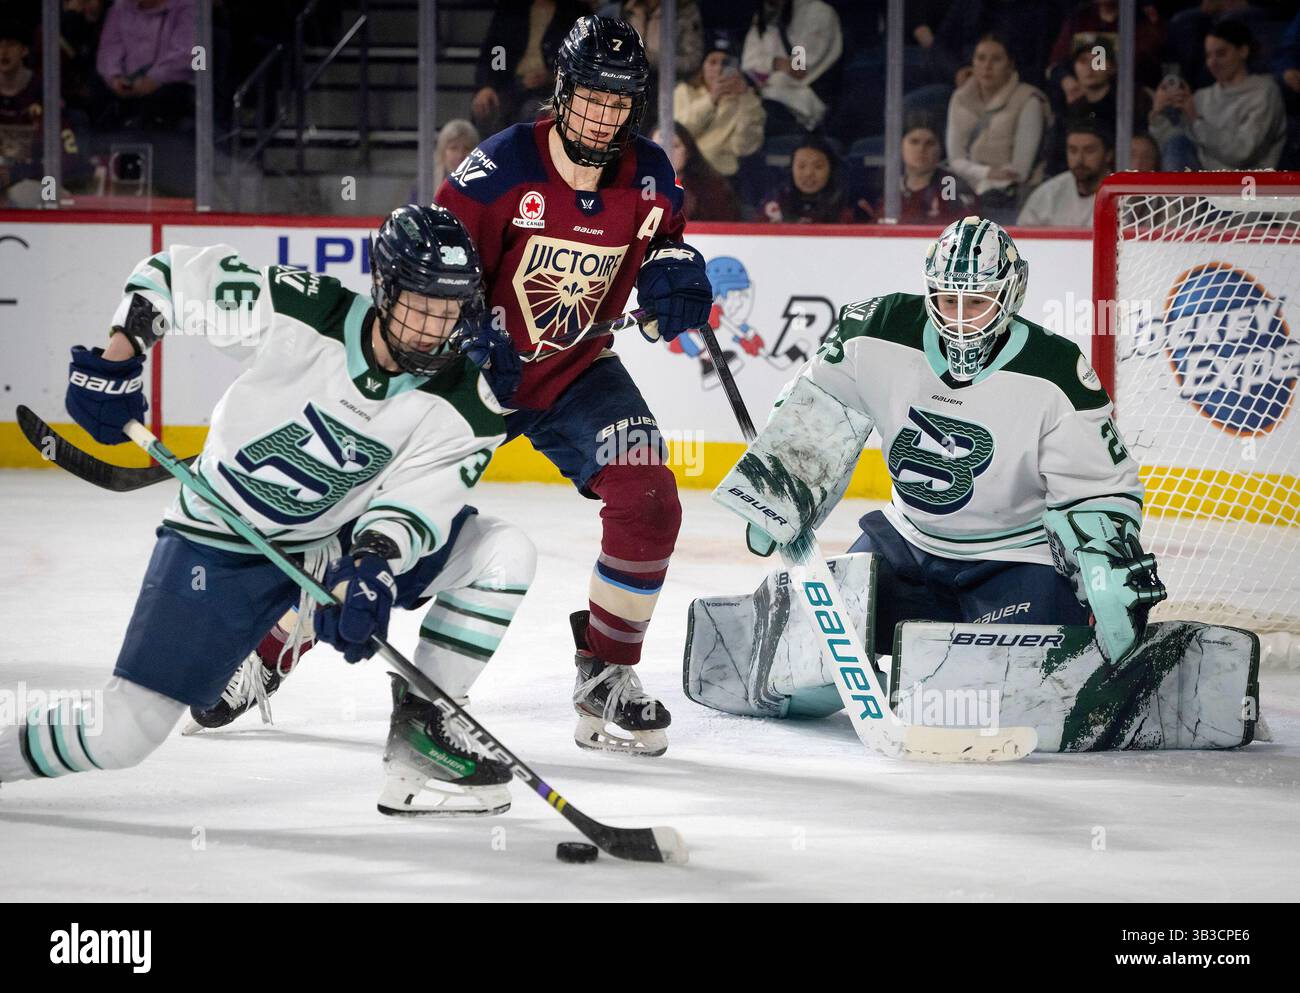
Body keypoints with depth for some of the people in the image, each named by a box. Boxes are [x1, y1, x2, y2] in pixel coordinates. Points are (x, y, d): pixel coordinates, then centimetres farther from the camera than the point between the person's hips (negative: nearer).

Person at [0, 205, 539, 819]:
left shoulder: (467, 405, -15)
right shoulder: (301, 312, -22)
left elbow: (418, 501, -23)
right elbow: (174, 273, -10)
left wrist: (374, 562, -42)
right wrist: (119, 353, -18)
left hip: (336, 544, 3)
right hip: (220, 545, -3)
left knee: (502, 552, -15)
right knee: (120, 735, -13)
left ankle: (420, 741, -7)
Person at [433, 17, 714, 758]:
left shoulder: (649, 176, -6)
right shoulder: (502, 167, -20)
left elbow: (663, 237, 15)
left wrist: (674, 267, -8)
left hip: (577, 371, 4)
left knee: (650, 505, -15)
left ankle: (606, 675, 2)